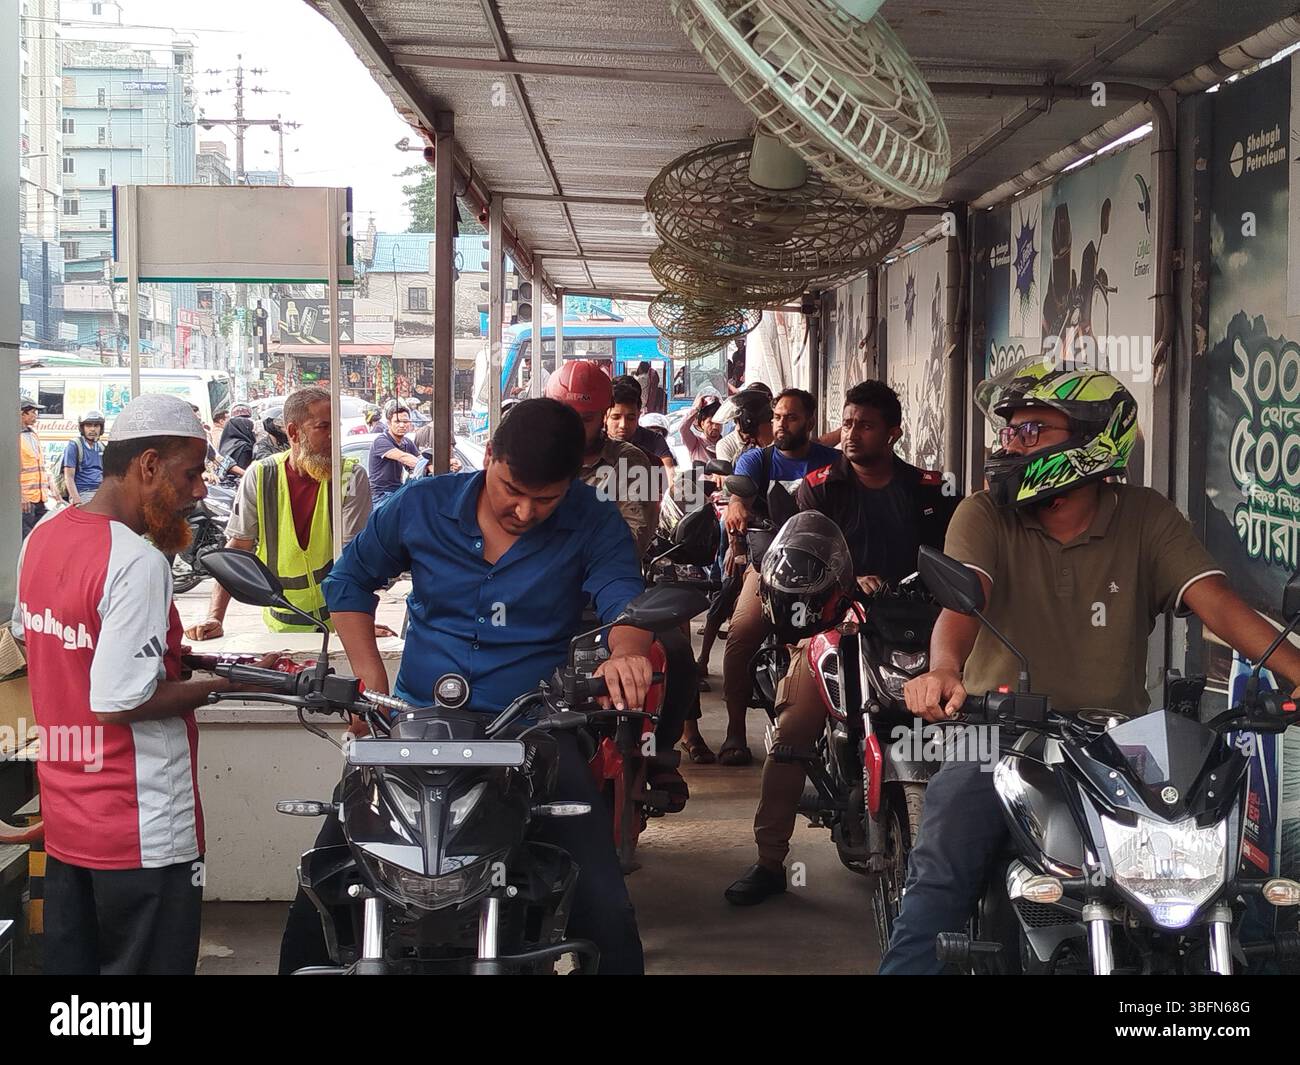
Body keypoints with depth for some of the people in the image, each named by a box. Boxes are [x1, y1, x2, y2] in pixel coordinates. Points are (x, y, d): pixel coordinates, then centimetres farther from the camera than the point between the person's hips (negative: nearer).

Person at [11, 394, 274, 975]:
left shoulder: (42, 538, 5)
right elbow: (119, 702, -25)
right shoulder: (138, 562, -22)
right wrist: (225, 682, -14)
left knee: (70, 961, 17)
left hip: (65, 819, 8)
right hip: (141, 834, -8)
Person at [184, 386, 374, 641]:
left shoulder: (352, 477, -7)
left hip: (338, 622, -2)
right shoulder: (260, 475, -2)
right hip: (282, 626, 2)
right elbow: (236, 550, -1)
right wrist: (214, 618, -11)